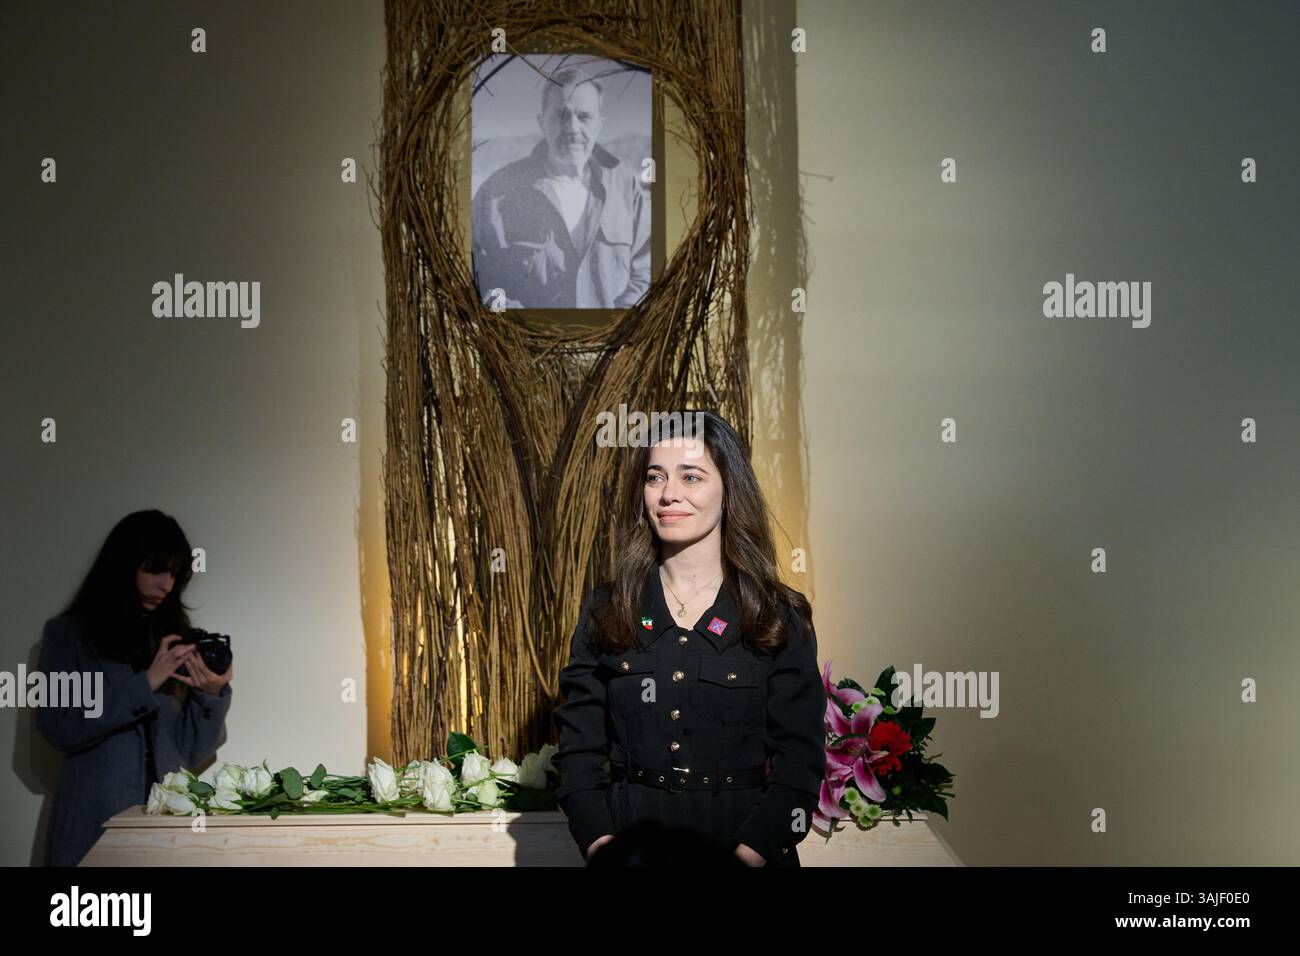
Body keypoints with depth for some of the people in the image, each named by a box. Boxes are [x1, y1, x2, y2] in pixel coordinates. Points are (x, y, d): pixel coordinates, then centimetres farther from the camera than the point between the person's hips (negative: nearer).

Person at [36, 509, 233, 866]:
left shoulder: (173, 638, 8)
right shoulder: (67, 634, 1)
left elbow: (191, 752, 5)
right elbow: (59, 727, -12)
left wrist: (212, 695, -12)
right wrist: (145, 684, -15)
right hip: (95, 823, -3)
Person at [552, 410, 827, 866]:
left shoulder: (781, 619, -2)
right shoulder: (605, 610, 2)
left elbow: (799, 760, -5)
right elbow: (579, 748, 0)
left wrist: (748, 855, -18)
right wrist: (602, 846, -14)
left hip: (748, 850, -1)